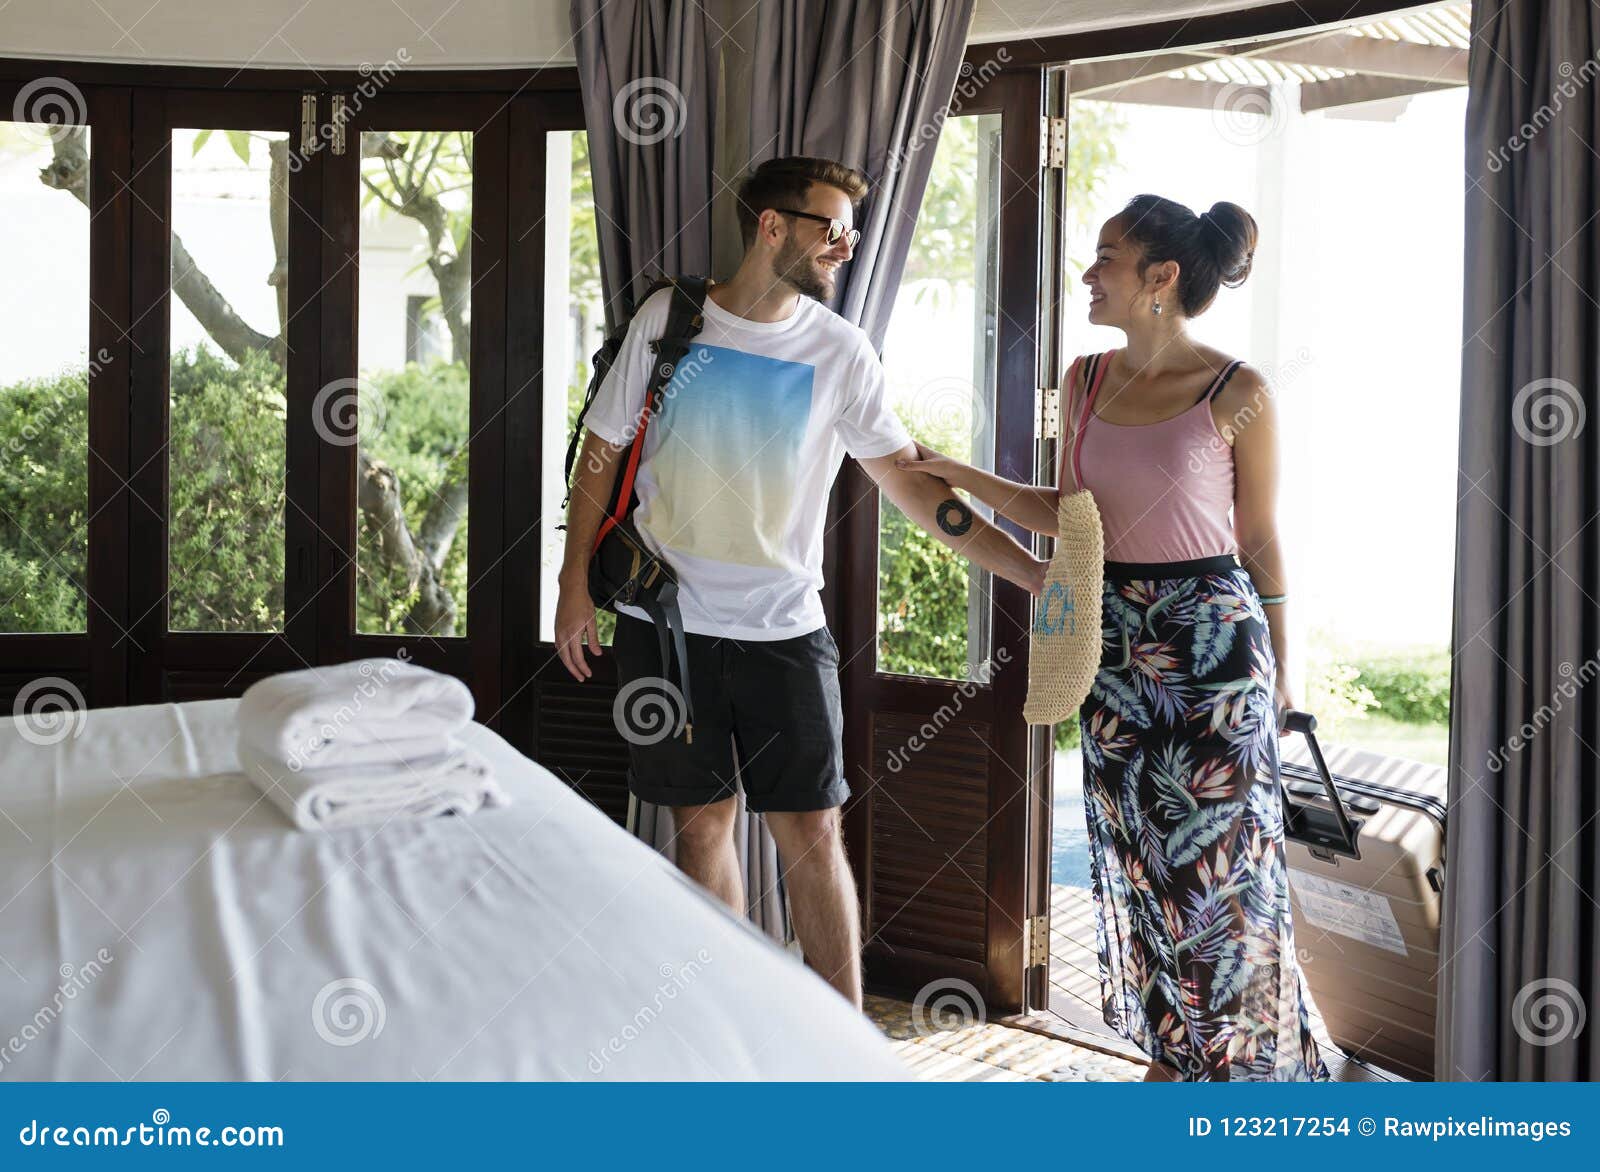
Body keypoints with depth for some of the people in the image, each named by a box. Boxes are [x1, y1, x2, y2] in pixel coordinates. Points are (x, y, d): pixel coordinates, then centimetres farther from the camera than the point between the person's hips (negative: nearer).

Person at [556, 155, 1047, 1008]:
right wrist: (576, 581, 2)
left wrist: (1031, 572, -9)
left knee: (811, 831, -2)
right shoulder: (668, 319, -1)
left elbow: (913, 485, -2)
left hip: (782, 627, 0)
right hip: (666, 619, 0)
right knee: (702, 818, 8)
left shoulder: (840, 352, -1)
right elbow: (603, 450, 6)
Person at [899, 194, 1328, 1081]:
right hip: (1116, 638, 5)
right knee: (1136, 849, 12)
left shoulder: (1239, 394, -10)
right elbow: (1070, 515, 10)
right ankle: (1172, 1051, 28)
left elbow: (1261, 542, -4)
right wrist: (959, 476, 2)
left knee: (1223, 850, 1)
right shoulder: (1088, 381, 5)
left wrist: (1280, 667, 1)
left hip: (1215, 633, -5)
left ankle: (1252, 1061, 18)